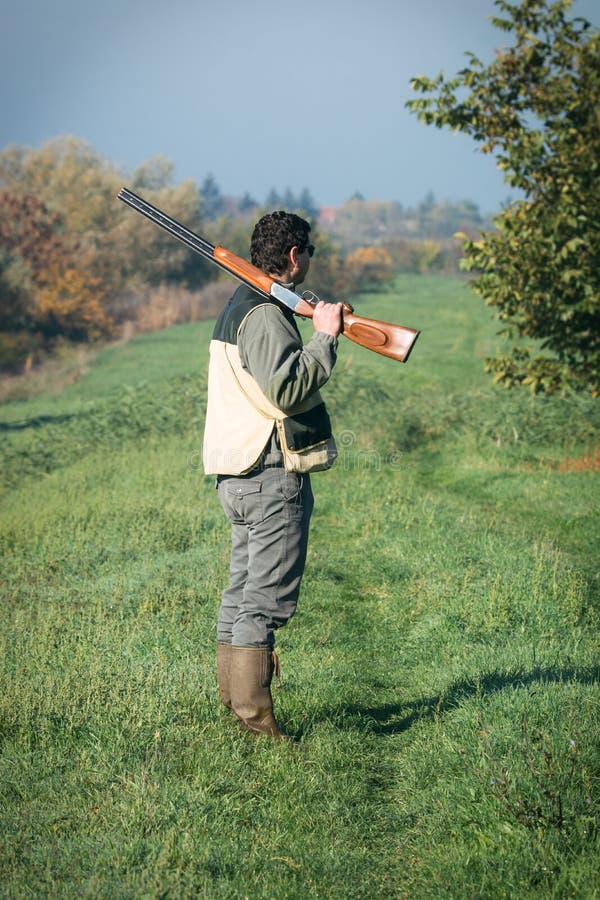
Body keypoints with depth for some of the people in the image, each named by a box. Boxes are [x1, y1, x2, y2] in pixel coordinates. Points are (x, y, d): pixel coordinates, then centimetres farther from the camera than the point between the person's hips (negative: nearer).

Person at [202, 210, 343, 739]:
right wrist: (325, 338, -17)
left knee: (244, 588, 15)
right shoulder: (266, 314, -15)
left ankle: (233, 692, 21)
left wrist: (325, 327, 11)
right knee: (268, 596, -7)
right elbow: (288, 388, -26)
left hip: (241, 476, 10)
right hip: (272, 476, -10)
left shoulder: (242, 306, 18)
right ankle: (254, 711, -4)